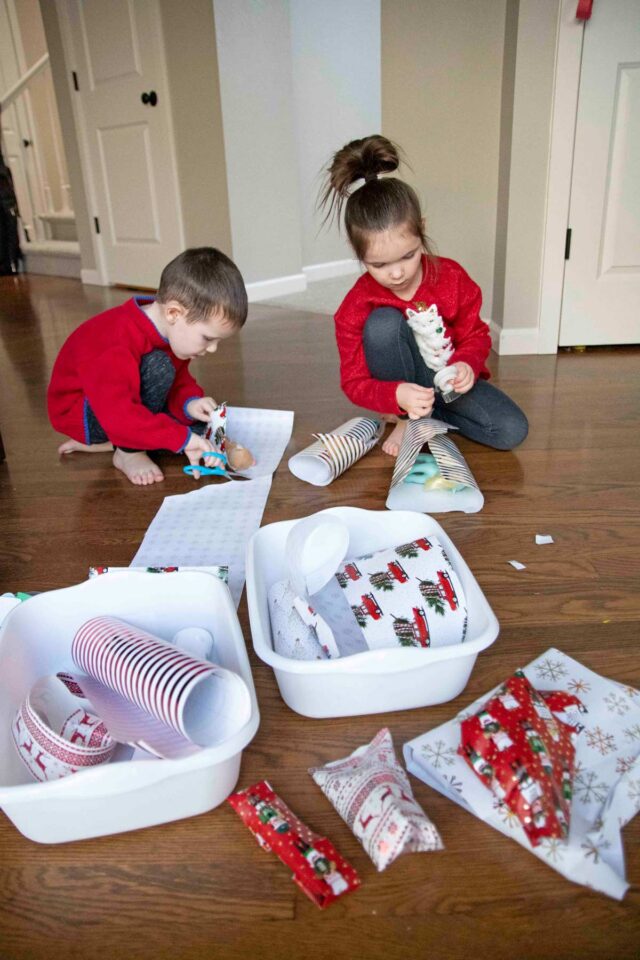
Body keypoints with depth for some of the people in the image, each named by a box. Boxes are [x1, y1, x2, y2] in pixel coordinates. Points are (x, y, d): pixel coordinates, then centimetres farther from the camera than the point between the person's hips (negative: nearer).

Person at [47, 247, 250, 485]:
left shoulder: (173, 328, -9)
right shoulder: (118, 344, -36)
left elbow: (179, 380, 0)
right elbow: (119, 416, -45)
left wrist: (189, 403, -23)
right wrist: (182, 438, -47)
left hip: (129, 402, 9)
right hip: (82, 412, -9)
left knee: (201, 424, -5)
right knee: (158, 367, -33)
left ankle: (104, 441, 2)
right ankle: (128, 452, -13)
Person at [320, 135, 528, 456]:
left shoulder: (452, 277, -14)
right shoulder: (355, 307, -19)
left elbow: (476, 336, -2)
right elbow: (354, 381, -18)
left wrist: (468, 365, -27)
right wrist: (398, 396, -39)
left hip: (450, 381, 2)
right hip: (400, 382, -2)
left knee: (512, 431, -21)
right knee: (383, 322, -32)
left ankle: (428, 411, -1)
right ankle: (407, 419, -14)